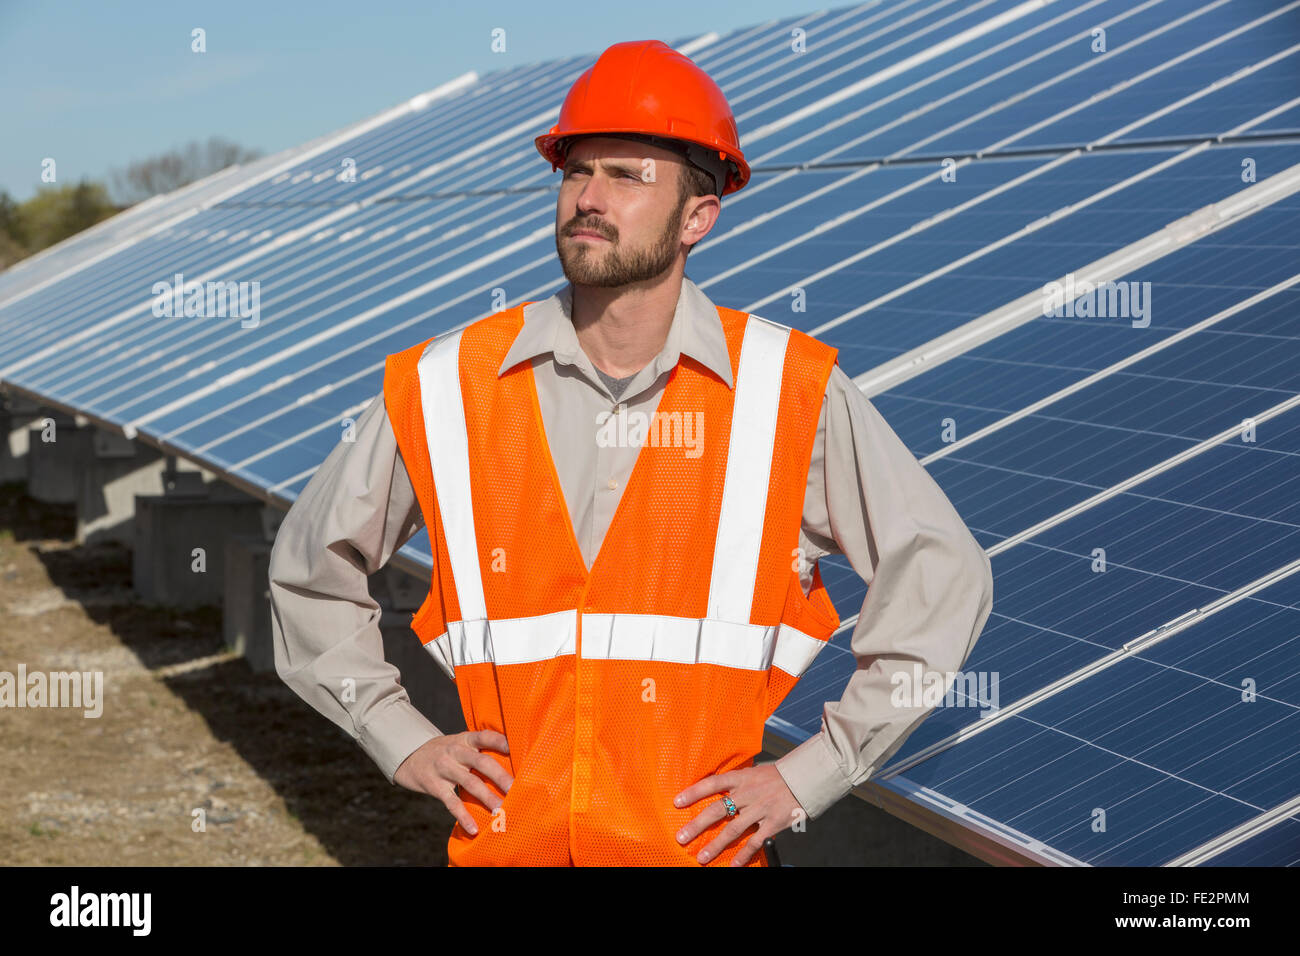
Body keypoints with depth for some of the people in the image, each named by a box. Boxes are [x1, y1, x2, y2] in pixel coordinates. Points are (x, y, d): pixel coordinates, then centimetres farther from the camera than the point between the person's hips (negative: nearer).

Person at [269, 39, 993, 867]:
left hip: (703, 840, -1)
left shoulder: (793, 393, -3)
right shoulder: (442, 388, 1)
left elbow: (944, 577, 3)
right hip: (505, 840, 1)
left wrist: (810, 776, -2)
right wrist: (403, 742, 6)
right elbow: (312, 567, 16)